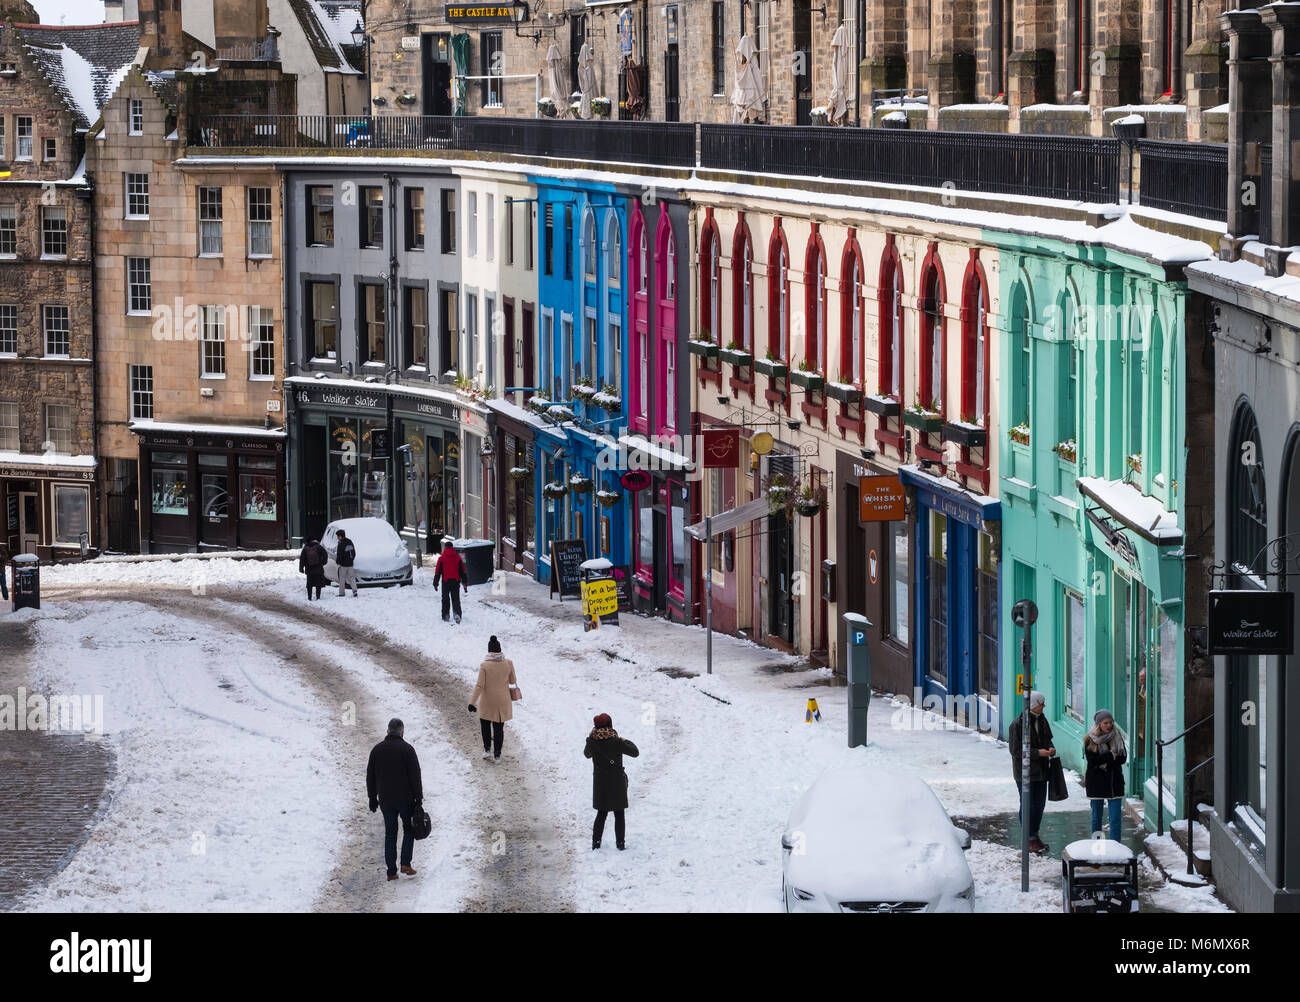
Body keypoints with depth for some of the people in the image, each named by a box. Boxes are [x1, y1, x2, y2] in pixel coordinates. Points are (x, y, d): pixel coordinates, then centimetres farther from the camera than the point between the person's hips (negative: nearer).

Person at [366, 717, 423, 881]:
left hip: (386, 800, 3)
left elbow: (370, 777, 9)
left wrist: (373, 798, 15)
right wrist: (418, 798, -5)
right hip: (405, 799, -3)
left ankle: (391, 871, 6)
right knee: (409, 830, 14)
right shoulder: (407, 749, -10)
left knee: (390, 834, 10)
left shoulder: (377, 749, 4)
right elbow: (415, 776, -11)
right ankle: (405, 864, 2)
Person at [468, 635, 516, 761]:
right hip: (502, 702, 2)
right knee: (499, 728, 12)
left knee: (485, 724, 23)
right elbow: (512, 681, 2)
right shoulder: (508, 664, -11)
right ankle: (497, 755, 15)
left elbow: (479, 685, -19)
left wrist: (472, 702, -14)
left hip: (487, 703, -2)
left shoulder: (484, 665, -18)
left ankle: (487, 749, 17)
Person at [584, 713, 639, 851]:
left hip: (600, 782, 3)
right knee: (619, 814, 9)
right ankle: (620, 843, 10)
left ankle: (596, 842, 11)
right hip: (616, 782, -3)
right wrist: (626, 741, 9)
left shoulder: (592, 741, -8)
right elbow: (634, 752, -8)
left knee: (601, 813, 15)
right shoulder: (616, 742, -18)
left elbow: (587, 754, 14)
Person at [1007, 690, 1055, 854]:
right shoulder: (1017, 724, -16)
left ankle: (1035, 836, 26)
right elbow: (1015, 750, -17)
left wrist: (1050, 748, -1)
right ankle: (1029, 840, 6)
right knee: (1028, 805, -1)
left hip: (1041, 772, 7)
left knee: (1039, 805, 14)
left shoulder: (1042, 721, 8)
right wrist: (1038, 753, -21)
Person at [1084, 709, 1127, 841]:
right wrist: (1111, 755, -14)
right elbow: (1092, 760, -14)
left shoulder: (1117, 737, 3)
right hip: (1096, 782, -1)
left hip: (1114, 782, 1)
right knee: (1096, 818, 8)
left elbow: (1123, 758, -3)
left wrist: (1103, 761, -14)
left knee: (1116, 818, -5)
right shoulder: (1090, 740, -5)